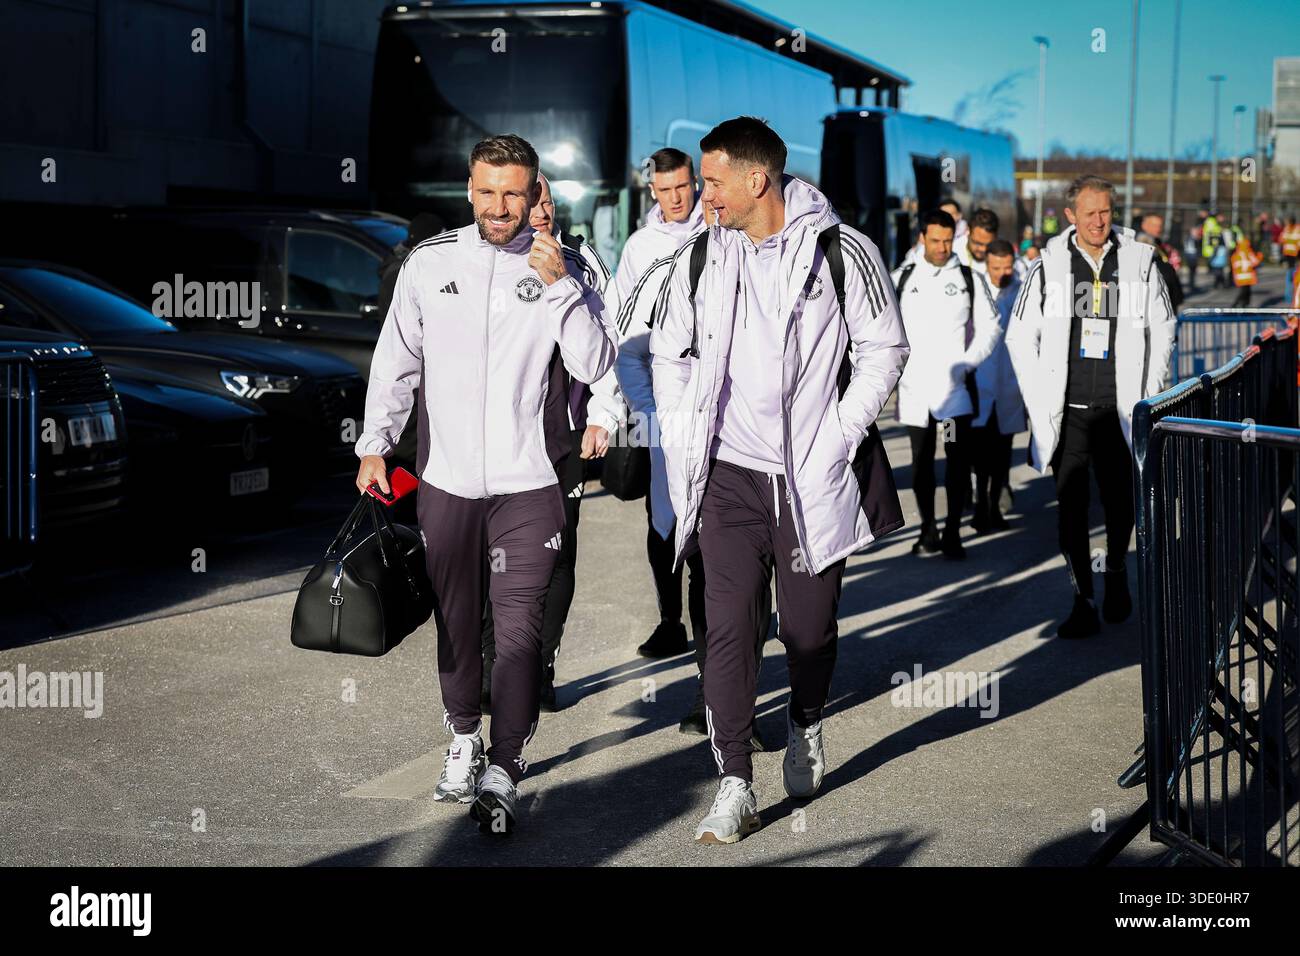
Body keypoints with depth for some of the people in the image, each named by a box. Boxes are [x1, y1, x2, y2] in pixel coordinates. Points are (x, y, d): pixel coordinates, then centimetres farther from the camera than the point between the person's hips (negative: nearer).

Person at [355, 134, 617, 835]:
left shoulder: (560, 268, -1)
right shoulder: (429, 262, 3)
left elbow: (594, 365, -9)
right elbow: (395, 361, 9)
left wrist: (559, 286, -18)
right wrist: (375, 445, 4)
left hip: (527, 483, -2)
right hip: (445, 480, 2)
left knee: (520, 626, -7)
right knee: (456, 619, 14)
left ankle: (503, 772, -2)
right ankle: (463, 738, 33)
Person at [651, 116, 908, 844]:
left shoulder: (843, 252, -5)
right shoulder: (700, 259, 5)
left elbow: (884, 349, -1)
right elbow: (670, 354, 16)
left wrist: (839, 438, -8)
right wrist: (683, 443, 6)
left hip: (812, 476, -2)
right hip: (728, 476, 2)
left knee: (810, 624, 10)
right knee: (729, 627, -5)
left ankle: (807, 725, 40)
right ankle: (736, 787, 0)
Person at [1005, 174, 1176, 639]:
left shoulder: (1140, 262, 4)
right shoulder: (1047, 268, 2)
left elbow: (1162, 331, 10)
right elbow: (1020, 337, 7)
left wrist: (1146, 395, 4)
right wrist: (1041, 399, 0)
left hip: (1119, 408, 1)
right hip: (1066, 409, 0)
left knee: (1120, 501, 9)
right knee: (1070, 505, -1)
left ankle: (1115, 570, 36)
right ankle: (1083, 600, 5)